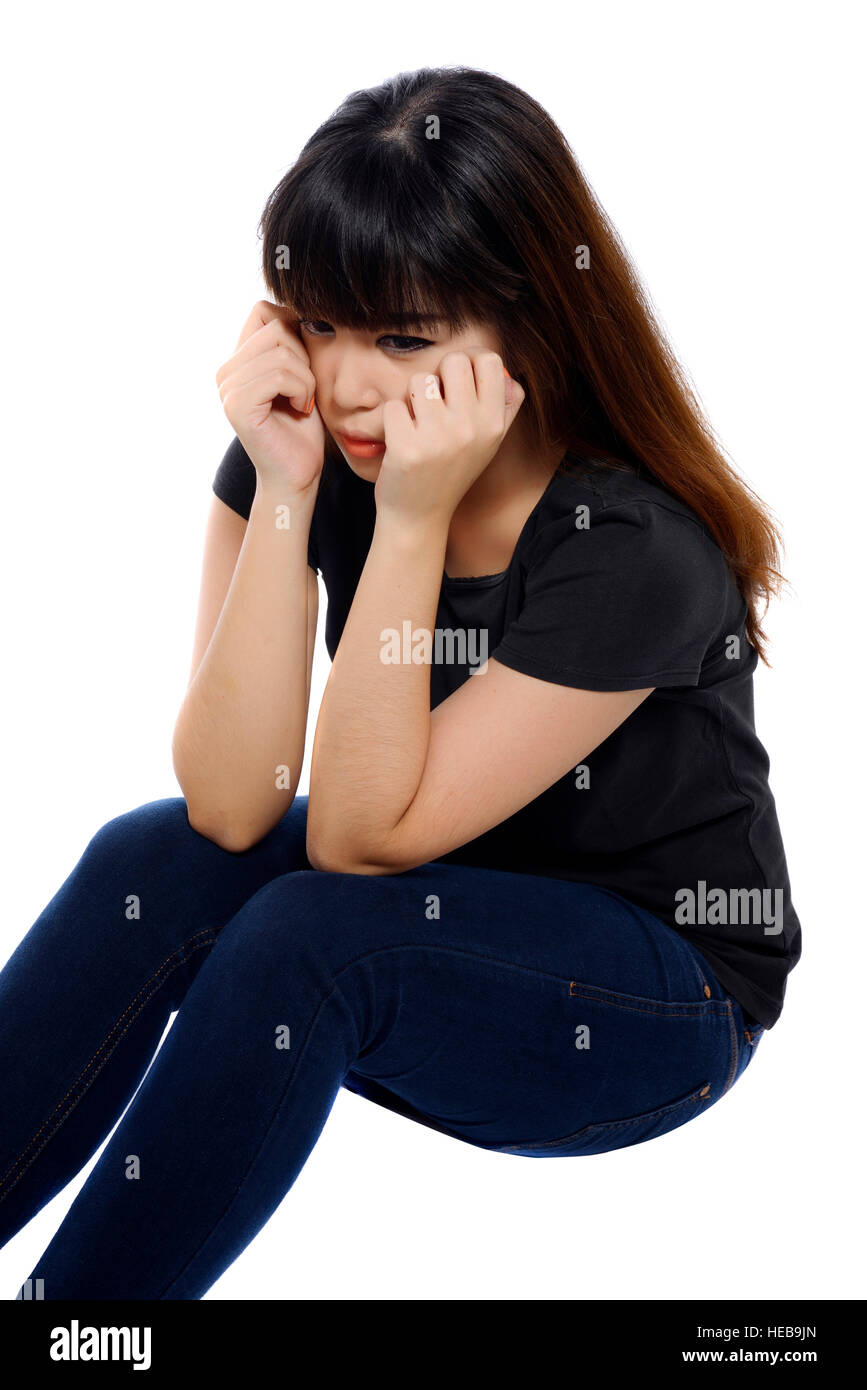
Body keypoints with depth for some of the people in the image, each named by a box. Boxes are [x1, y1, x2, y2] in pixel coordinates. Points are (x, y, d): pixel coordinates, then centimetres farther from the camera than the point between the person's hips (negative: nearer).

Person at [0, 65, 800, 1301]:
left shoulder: (637, 551, -26)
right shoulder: (306, 442, -12)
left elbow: (357, 837, -25)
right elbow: (233, 809, -20)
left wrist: (411, 522, -32)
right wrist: (286, 491, -27)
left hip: (662, 992, -5)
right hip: (436, 914, 5)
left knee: (314, 935, -30)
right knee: (156, 861, -22)